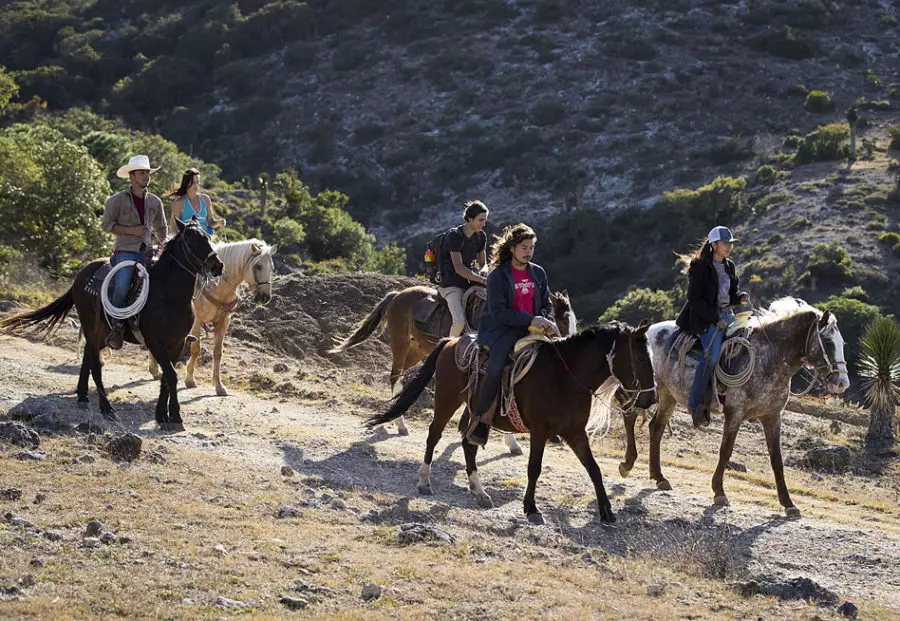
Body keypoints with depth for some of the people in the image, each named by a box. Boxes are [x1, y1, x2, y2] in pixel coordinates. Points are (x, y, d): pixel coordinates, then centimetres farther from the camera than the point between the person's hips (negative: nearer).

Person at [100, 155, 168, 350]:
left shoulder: (155, 201, 13)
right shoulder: (118, 200, -2)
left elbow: (161, 228, 24)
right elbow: (106, 224, -3)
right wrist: (131, 231, -12)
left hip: (147, 252, 5)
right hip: (125, 251, -5)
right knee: (122, 286, -28)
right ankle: (117, 327, -19)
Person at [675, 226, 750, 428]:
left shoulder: (729, 266, 14)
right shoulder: (700, 267, -9)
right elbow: (695, 299, -12)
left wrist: (741, 297, -1)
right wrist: (715, 319, -15)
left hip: (727, 315, 8)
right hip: (705, 318, -8)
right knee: (712, 353, -28)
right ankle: (695, 404, -24)